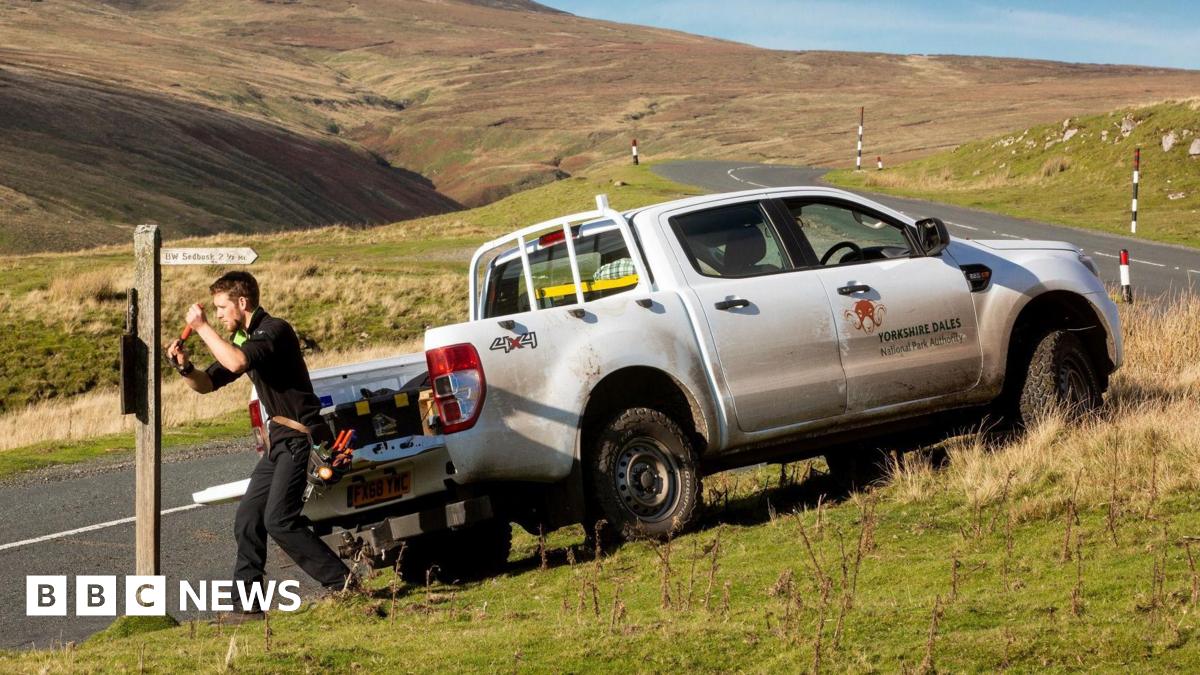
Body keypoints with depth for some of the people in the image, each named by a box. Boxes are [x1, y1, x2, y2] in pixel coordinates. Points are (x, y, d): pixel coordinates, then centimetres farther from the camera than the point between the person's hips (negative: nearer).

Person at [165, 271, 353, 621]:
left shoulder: (274, 330, -16)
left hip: (300, 437, -10)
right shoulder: (241, 340, 14)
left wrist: (202, 327, -22)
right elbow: (207, 383, 18)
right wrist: (185, 367, -3)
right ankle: (248, 606, 11)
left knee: (279, 520, -17)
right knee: (247, 522, 7)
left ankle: (341, 582, -11)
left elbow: (237, 362, -33)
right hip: (279, 439, 10)